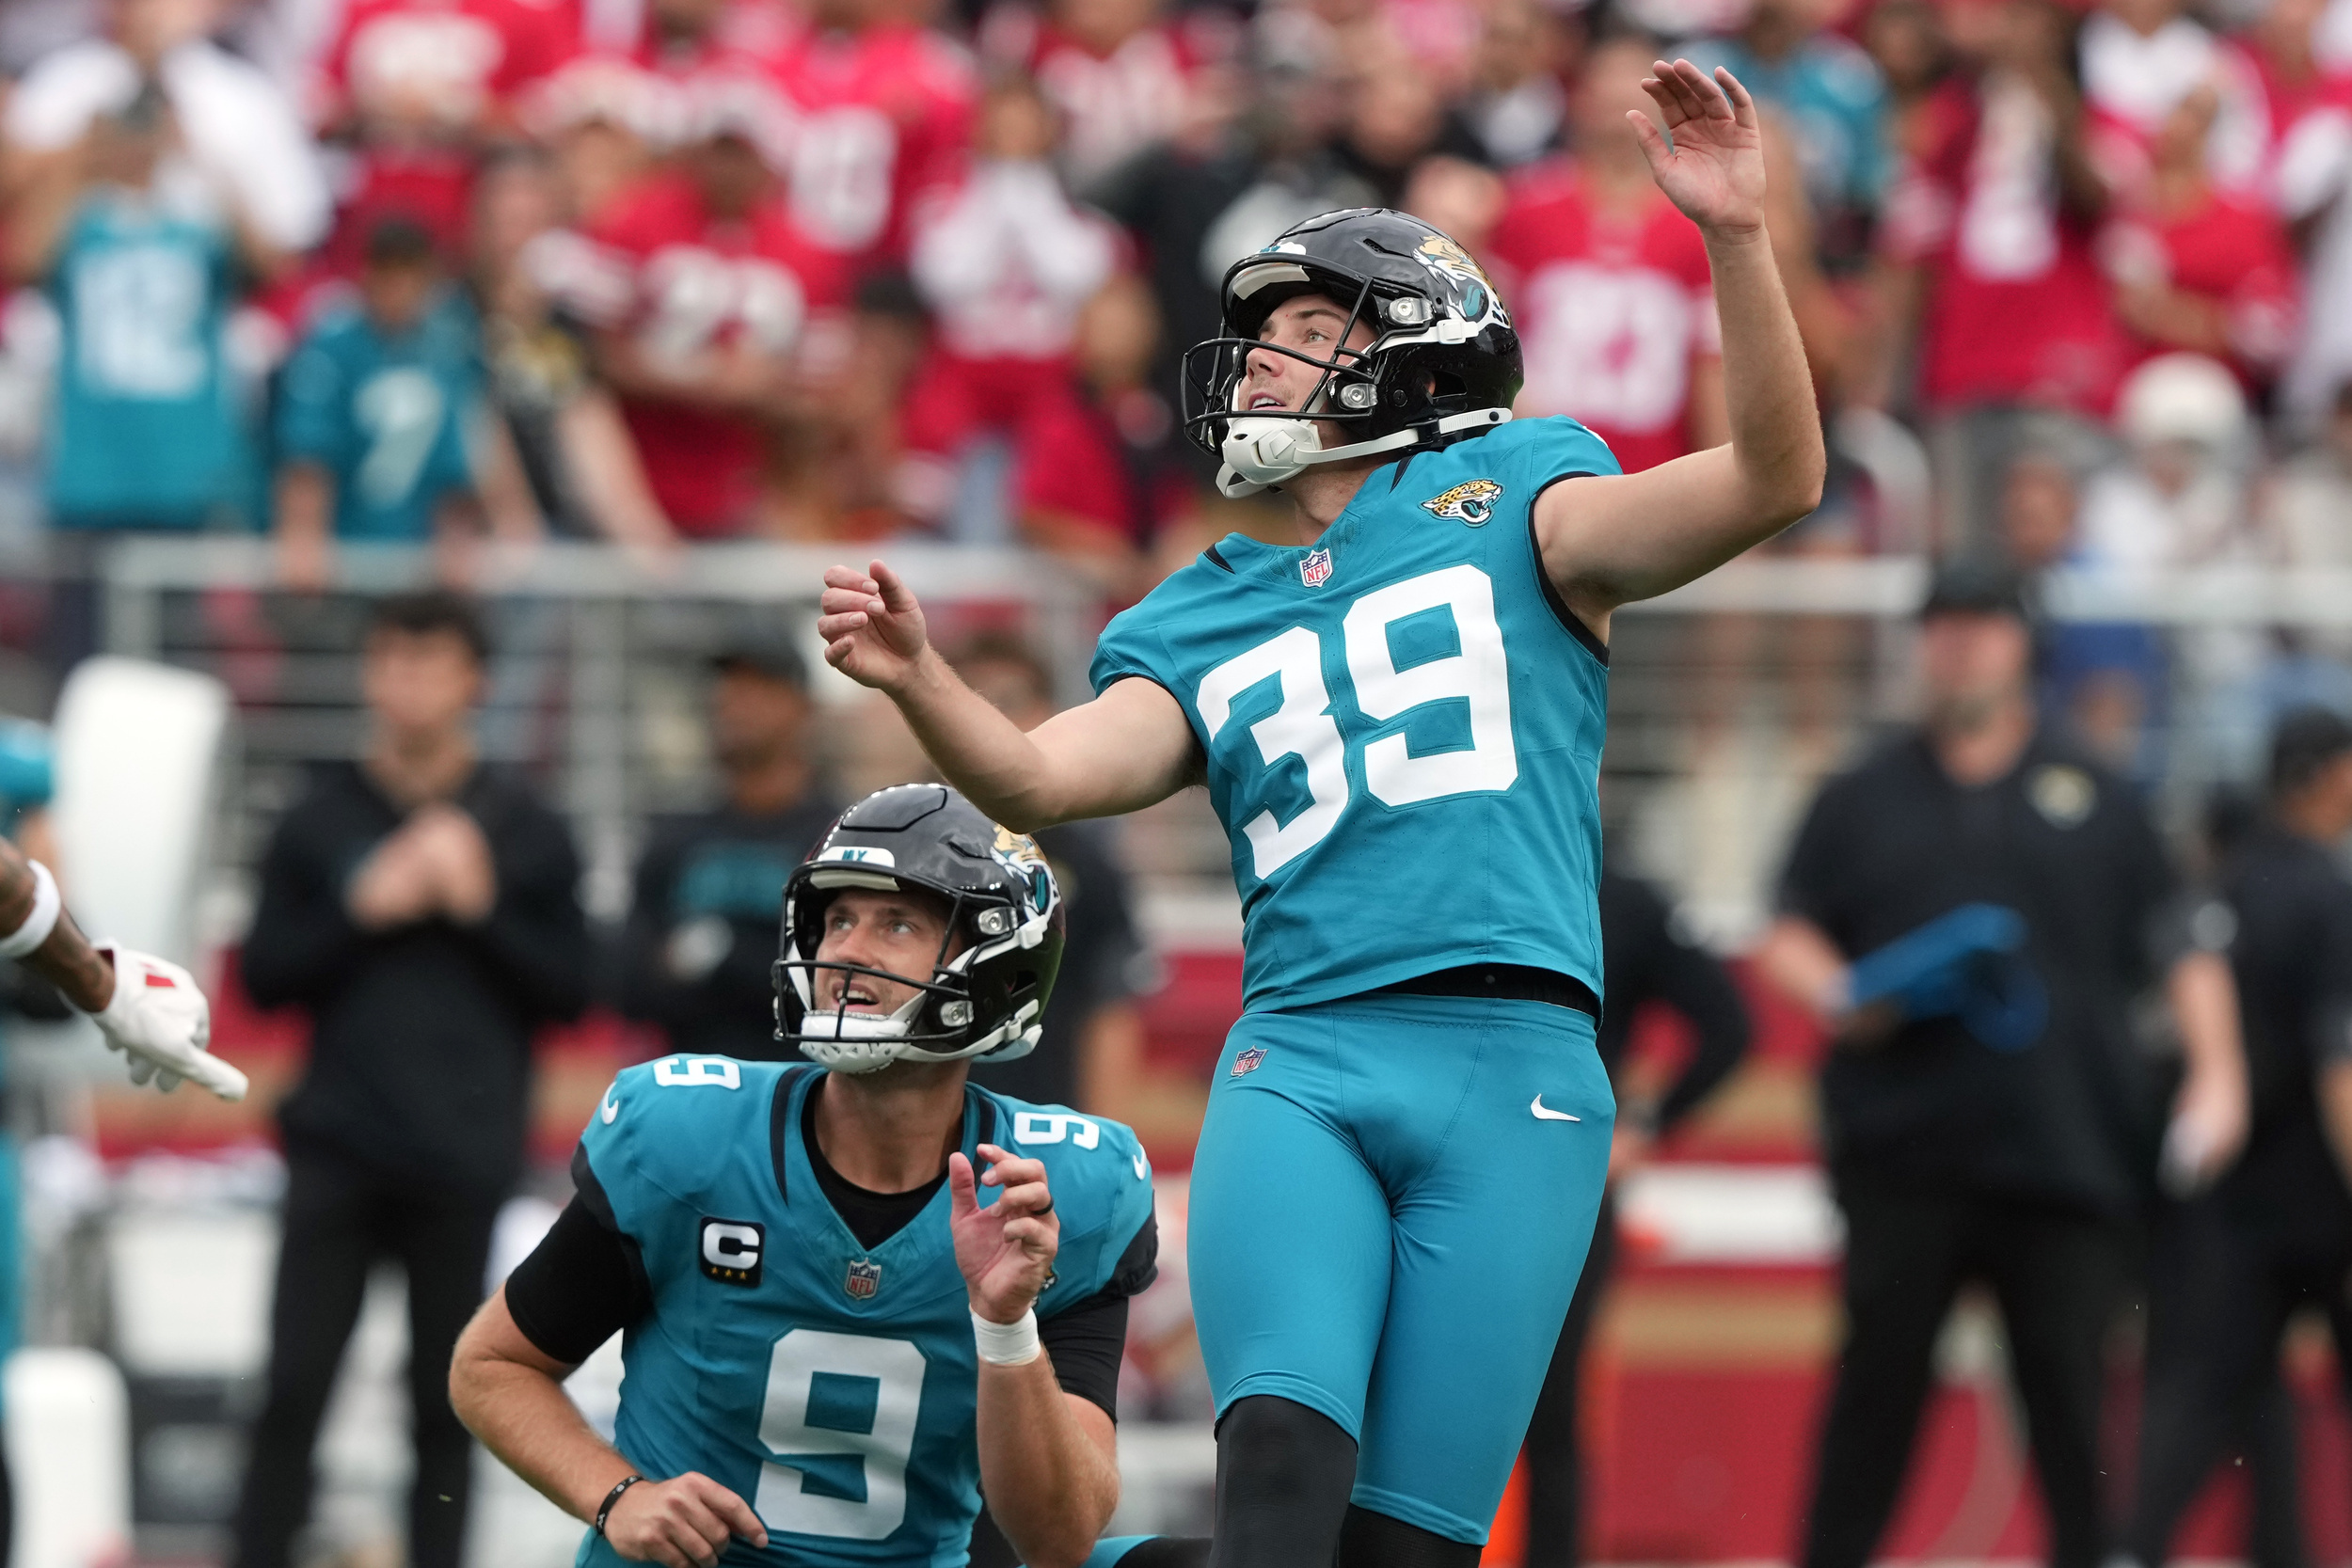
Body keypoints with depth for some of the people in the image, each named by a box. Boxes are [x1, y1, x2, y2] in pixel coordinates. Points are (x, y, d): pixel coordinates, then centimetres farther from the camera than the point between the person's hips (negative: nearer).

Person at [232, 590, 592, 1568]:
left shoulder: (523, 829, 5)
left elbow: (567, 990, 4)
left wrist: (480, 909, -9)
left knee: (446, 1404, 4)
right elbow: (265, 975, 5)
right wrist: (363, 910, -9)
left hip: (463, 1157, 0)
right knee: (295, 1386, -4)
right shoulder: (320, 820, 6)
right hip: (337, 1153, 0)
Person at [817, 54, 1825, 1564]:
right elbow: (1046, 778, 5)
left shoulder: (1507, 502, 12)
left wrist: (1735, 237, -14)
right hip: (1300, 1063, 2)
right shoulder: (1205, 625, 21)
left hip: (1512, 1068, -2)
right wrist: (920, 682, -15)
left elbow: (1776, 480, -2)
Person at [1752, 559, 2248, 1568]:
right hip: (1902, 1161, 0)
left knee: (2074, 1393, -2)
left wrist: (2215, 1074, -2)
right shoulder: (1863, 801, 16)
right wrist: (1835, 994, -7)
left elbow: (2177, 952, 12)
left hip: (2066, 1149, 0)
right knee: (1878, 1381, -4)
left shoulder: (2096, 801, 14)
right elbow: (1785, 944, 15)